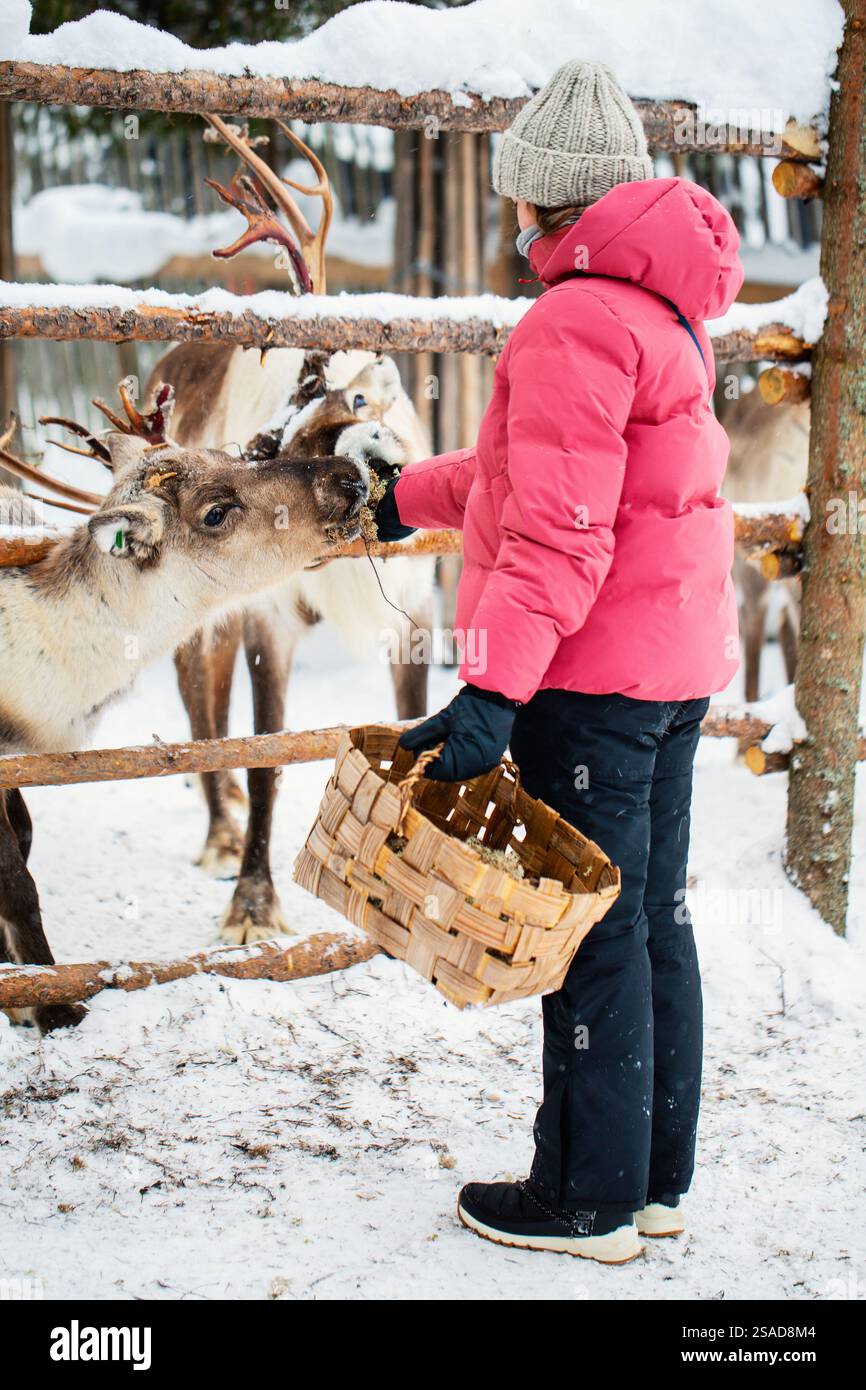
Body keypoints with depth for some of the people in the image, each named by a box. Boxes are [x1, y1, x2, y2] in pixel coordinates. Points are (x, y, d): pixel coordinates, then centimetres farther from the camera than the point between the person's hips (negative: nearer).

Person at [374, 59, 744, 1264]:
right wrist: (416, 496, 37)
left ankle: (592, 1201, 9)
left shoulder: (575, 322, -16)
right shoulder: (665, 309, 15)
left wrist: (496, 687, -30)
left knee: (591, 936, -1)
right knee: (655, 917, 14)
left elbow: (559, 529, -25)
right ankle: (658, 1177, 24)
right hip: (679, 663, 10)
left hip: (595, 676, -10)